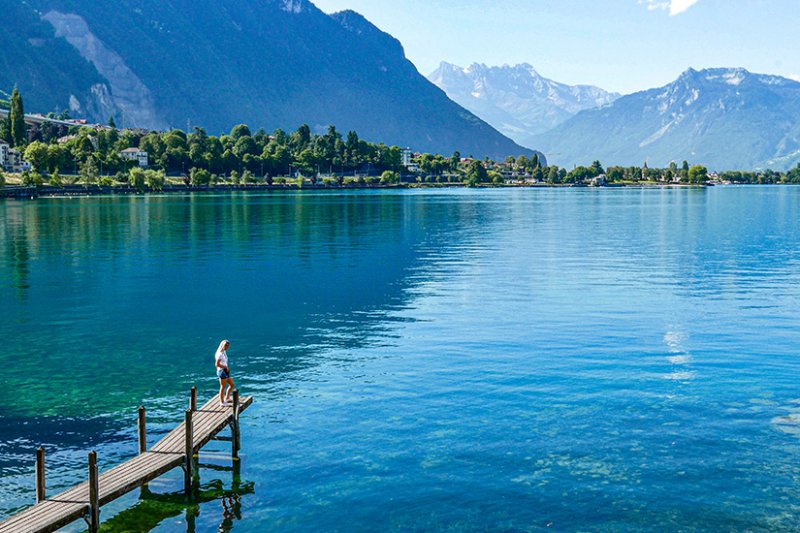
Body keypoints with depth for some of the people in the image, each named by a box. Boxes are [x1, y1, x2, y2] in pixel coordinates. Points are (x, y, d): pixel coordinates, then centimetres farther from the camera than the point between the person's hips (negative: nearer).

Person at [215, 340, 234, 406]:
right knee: (223, 387, -1)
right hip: (222, 371, -10)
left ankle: (227, 398, 28)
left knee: (231, 384, 17)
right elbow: (217, 364, -22)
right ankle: (222, 402, 8)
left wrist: (227, 368, 4)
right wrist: (225, 367, -15)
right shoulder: (220, 354, -17)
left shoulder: (224, 352, 12)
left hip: (226, 371, 10)